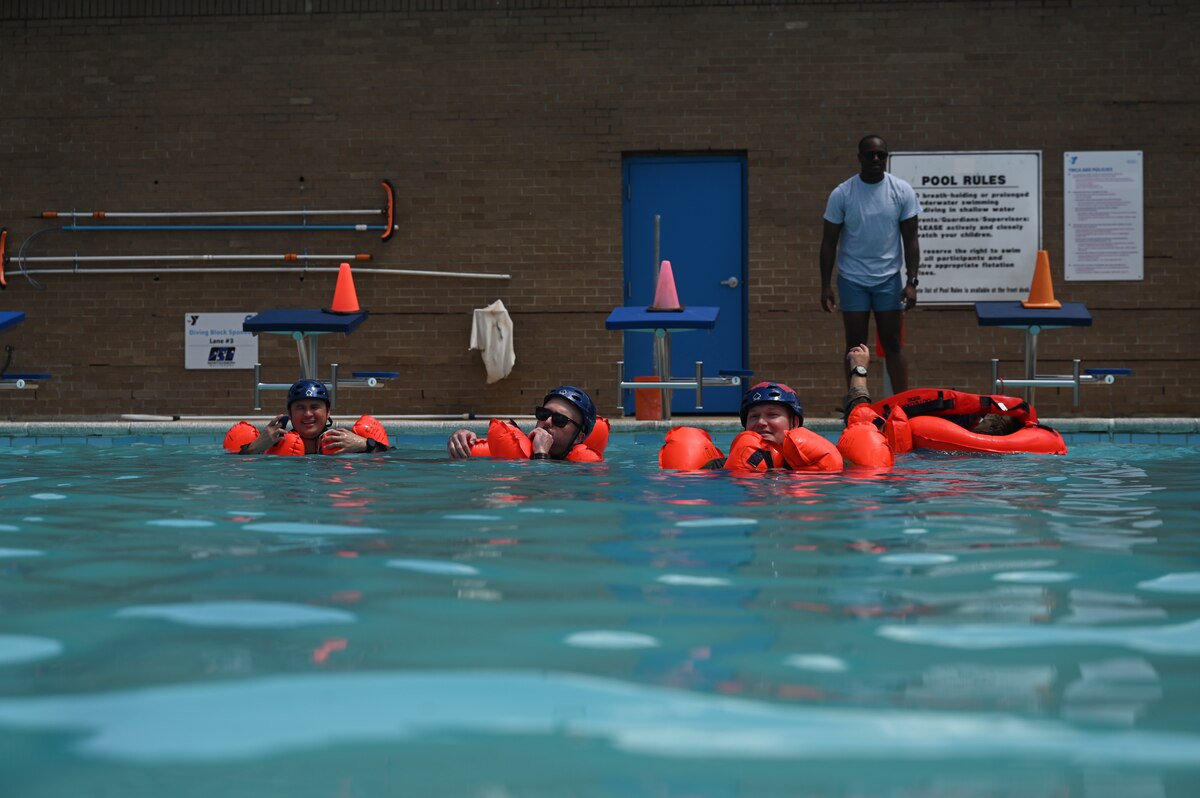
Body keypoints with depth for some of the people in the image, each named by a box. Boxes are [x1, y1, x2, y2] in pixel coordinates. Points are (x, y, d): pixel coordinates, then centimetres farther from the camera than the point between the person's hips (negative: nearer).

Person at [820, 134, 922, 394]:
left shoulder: (902, 191, -4)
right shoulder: (841, 194, -5)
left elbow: (910, 240, -1)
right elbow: (829, 242, 0)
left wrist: (911, 281, -8)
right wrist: (825, 285, -5)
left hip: (889, 278, 0)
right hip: (852, 279, 0)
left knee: (893, 343, 2)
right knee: (856, 345, 4)